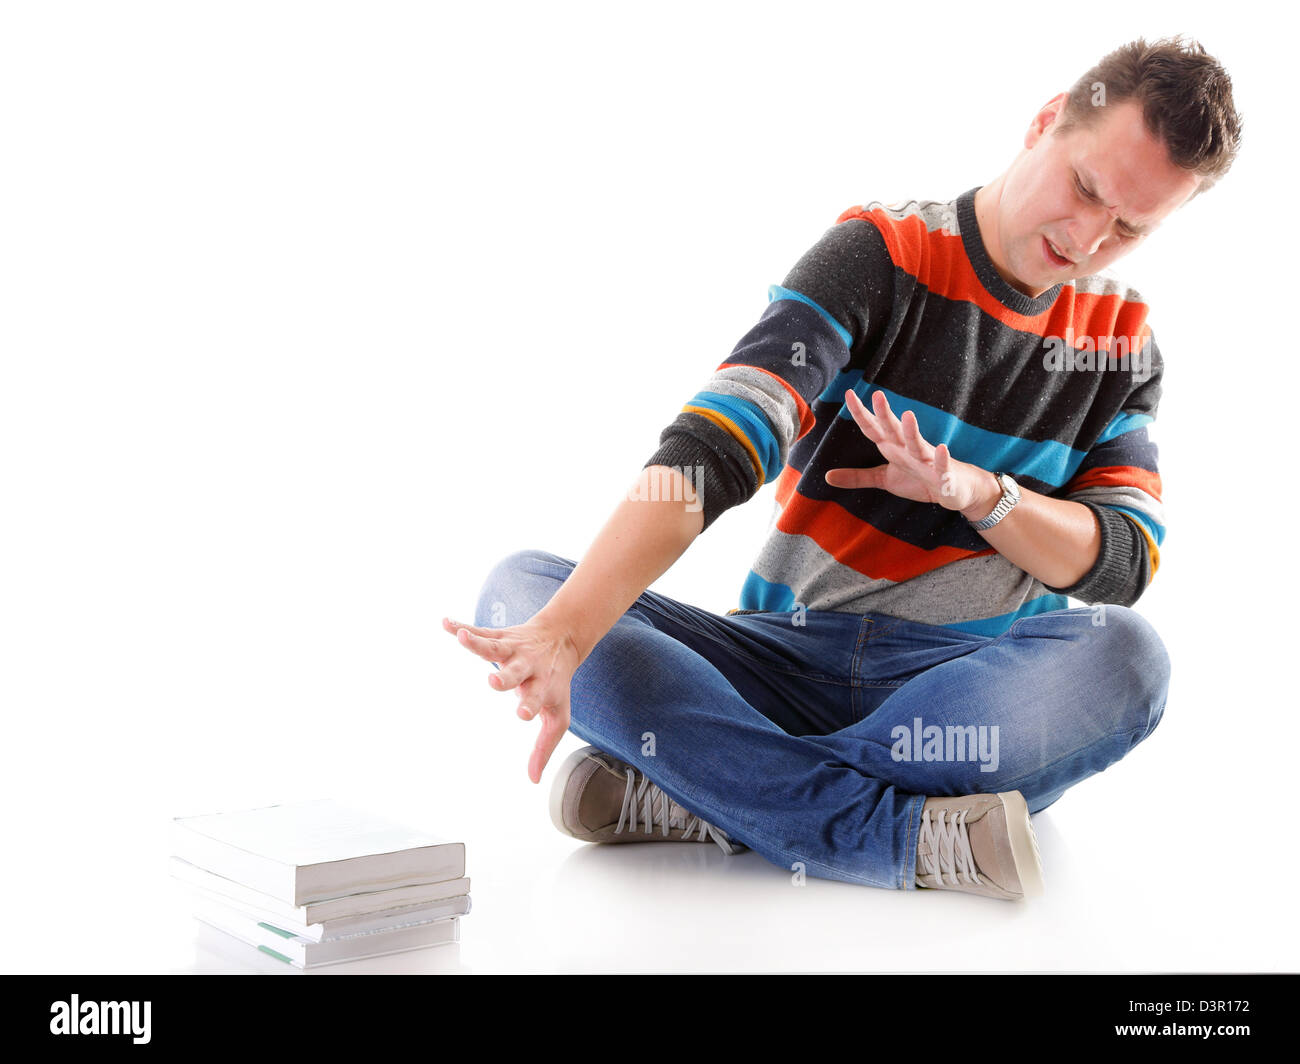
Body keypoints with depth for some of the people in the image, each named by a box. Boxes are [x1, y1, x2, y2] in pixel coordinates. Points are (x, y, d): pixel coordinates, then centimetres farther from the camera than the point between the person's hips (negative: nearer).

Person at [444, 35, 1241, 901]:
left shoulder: (1124, 342, 7)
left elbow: (1126, 560, 1)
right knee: (523, 588, -22)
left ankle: (698, 793, -25)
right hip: (790, 660, -1)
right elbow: (709, 451, -21)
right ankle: (914, 835, -33)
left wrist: (976, 490, -18)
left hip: (971, 689, 2)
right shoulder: (880, 255, -6)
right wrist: (564, 635, -35)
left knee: (1125, 657, -33)